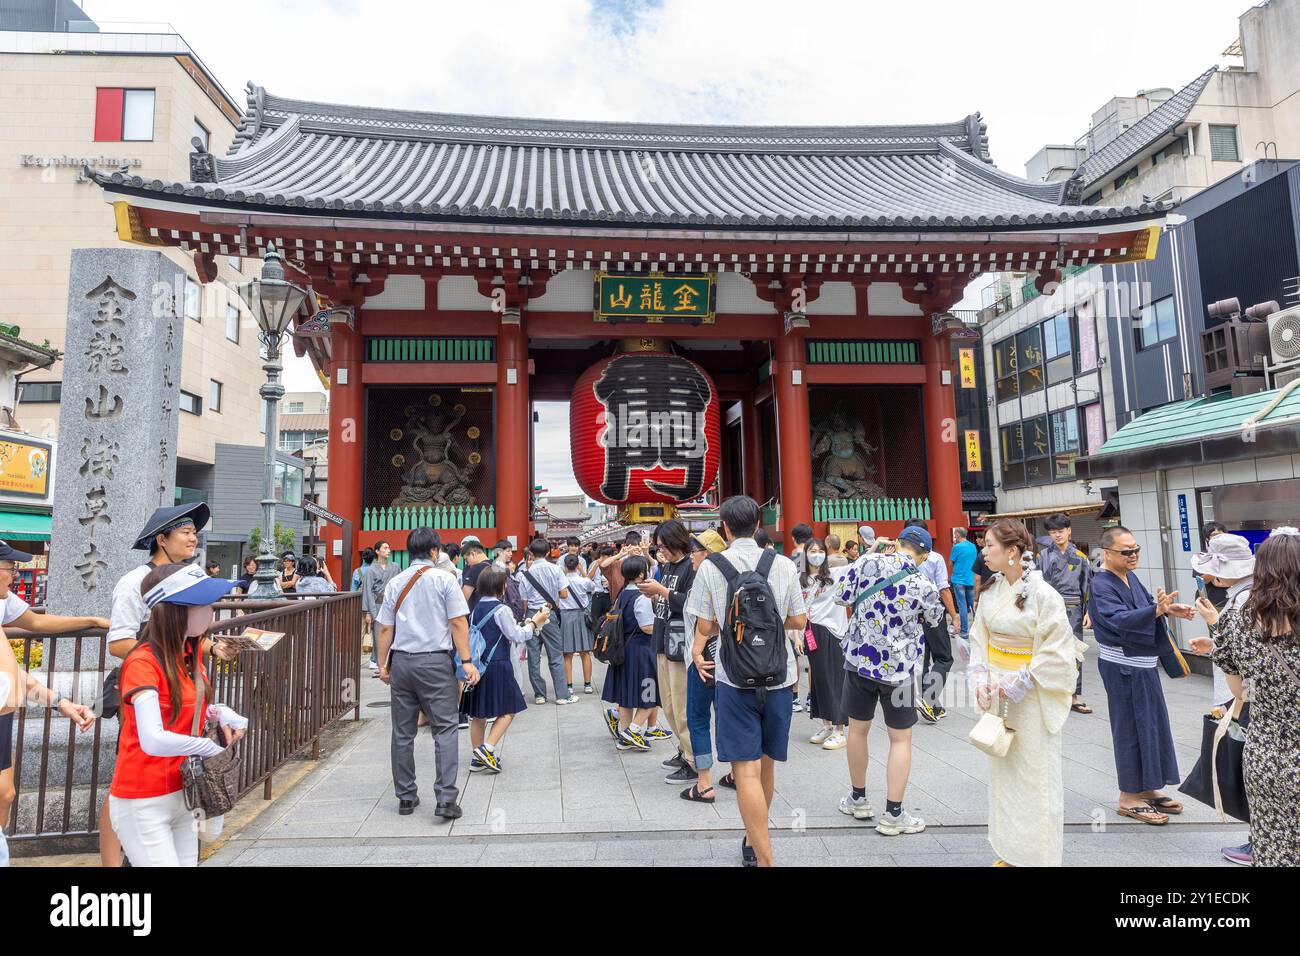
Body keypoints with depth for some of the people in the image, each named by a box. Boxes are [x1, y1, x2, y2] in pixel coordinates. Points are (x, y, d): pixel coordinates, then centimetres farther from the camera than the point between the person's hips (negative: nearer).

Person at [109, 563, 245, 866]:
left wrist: (222, 715, -5)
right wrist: (210, 747, -18)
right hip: (143, 803, -7)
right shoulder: (143, 662, -21)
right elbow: (153, 741, -32)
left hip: (183, 795, 7)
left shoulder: (191, 655, 4)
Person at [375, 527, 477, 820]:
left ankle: (405, 797, 21)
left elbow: (385, 628, 8)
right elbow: (458, 623, -8)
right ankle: (446, 800, -6)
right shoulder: (444, 578, -4)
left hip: (401, 661, 4)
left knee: (403, 732, 12)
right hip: (435, 661, -4)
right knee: (444, 729, -1)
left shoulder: (395, 582, 7)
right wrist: (466, 661, -7)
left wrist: (383, 664, 17)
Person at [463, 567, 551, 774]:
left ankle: (477, 759, 18)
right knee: (508, 709, 4)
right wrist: (535, 622, 3)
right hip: (497, 666, -7)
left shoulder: (476, 608, 9)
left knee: (478, 713, 12)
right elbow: (517, 636, -9)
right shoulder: (501, 610, -14)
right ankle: (487, 748, -9)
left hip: (477, 665, 8)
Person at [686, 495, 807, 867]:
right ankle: (755, 841, 36)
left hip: (735, 679, -3)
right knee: (765, 763, 18)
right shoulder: (783, 565, -2)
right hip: (779, 676, 4)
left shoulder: (710, 567, -7)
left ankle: (764, 858, -3)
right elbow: (798, 622, 3)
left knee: (746, 769, -1)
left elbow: (705, 627, -5)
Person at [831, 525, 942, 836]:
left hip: (859, 659, 2)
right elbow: (933, 621, 8)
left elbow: (841, 596, 0)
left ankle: (858, 799, 31)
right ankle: (893, 815, 12)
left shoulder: (868, 562, -10)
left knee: (858, 729, 16)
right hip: (898, 669, -2)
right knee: (901, 739, 10)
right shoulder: (924, 584, -10)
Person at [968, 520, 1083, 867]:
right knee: (1002, 770, 15)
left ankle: (1039, 853, 22)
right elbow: (979, 639, 7)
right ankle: (1009, 851, 30)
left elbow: (1056, 651, -15)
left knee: (1034, 773, 4)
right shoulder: (992, 591, 3)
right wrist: (981, 679, -5)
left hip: (1031, 696, -6)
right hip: (997, 692, 6)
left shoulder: (1042, 593, -16)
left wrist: (1017, 683, -16)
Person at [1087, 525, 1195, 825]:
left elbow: (1145, 602, 17)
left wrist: (1169, 608, -1)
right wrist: (1157, 610, -47)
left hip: (1142, 664, 9)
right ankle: (1129, 797, 12)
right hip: (1123, 667, -9)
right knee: (1131, 727, -1)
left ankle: (1146, 789, 31)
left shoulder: (1129, 575, 6)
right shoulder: (1101, 586, -21)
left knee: (1151, 723, 17)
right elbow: (1121, 619, -33)